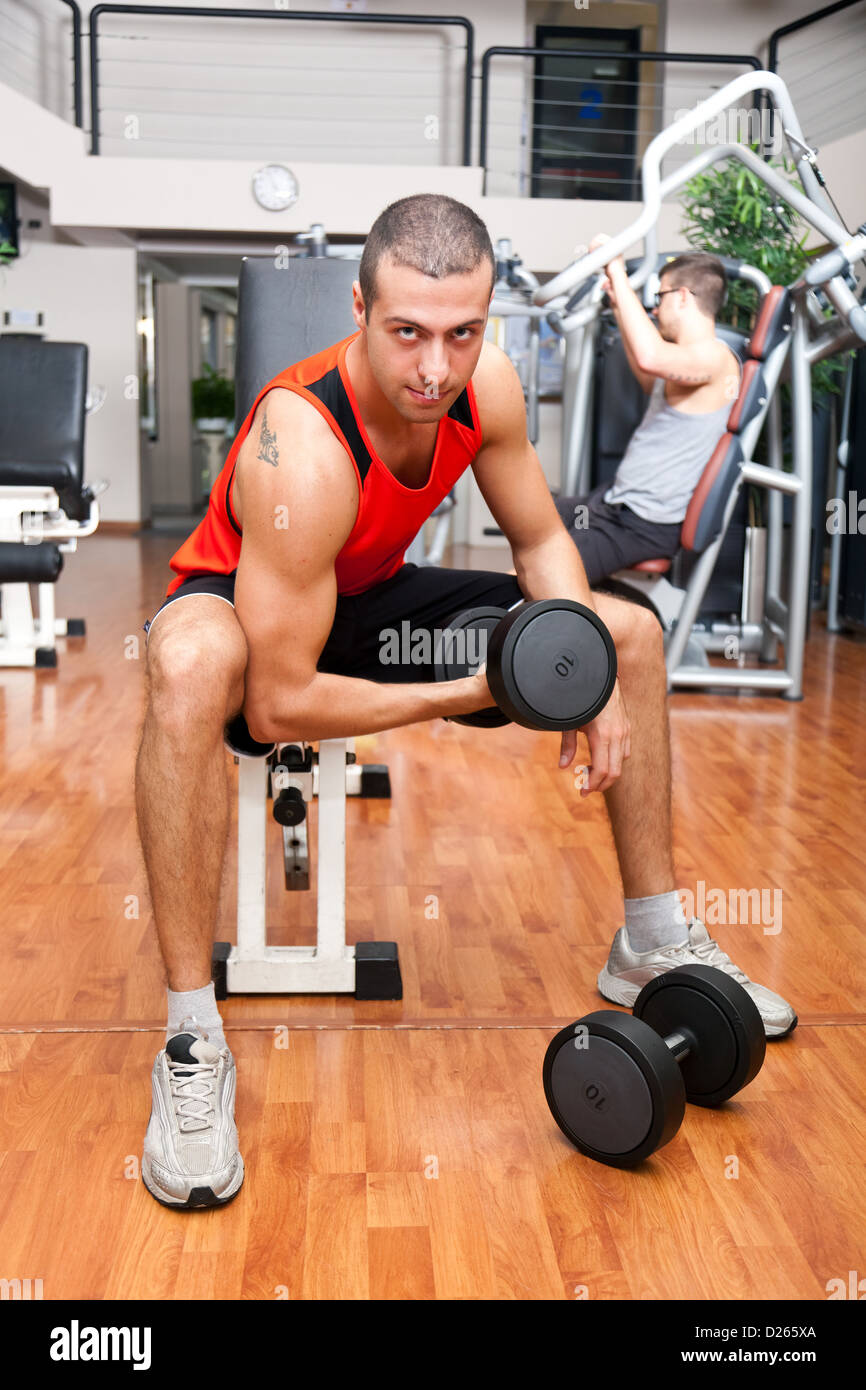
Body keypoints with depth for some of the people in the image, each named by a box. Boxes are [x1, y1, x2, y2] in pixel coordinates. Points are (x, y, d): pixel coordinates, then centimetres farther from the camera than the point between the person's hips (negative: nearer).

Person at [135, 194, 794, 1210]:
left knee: (631, 632, 1)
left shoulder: (487, 388, -18)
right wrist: (471, 693, -31)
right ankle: (191, 1041, -31)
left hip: (370, 601, 7)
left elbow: (540, 541, -1)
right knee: (192, 666, -44)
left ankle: (652, 944, 14)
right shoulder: (303, 450, -37)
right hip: (244, 609, -6)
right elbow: (278, 705, -36)